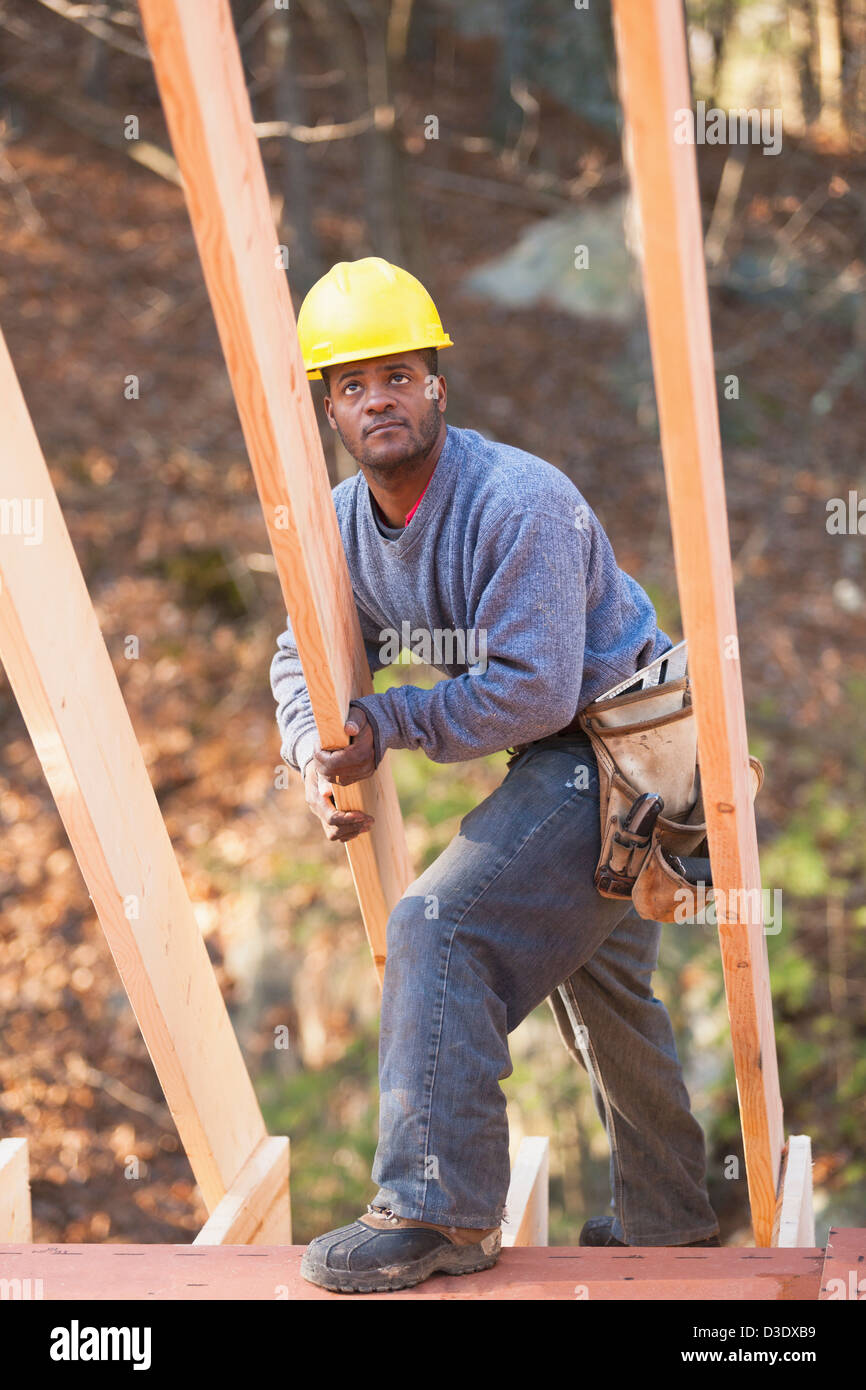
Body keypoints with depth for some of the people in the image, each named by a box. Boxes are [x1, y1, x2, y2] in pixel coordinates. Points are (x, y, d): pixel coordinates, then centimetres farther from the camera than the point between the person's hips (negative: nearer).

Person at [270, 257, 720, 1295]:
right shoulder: (346, 523, 0)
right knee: (596, 974, 21)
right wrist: (315, 752, -14)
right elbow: (307, 658, 7)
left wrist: (385, 724, -23)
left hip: (614, 747, -10)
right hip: (561, 760, 10)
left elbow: (534, 692, -29)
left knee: (441, 926, -21)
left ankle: (439, 1215, -15)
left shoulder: (517, 502, -26)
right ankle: (668, 1214, 40)